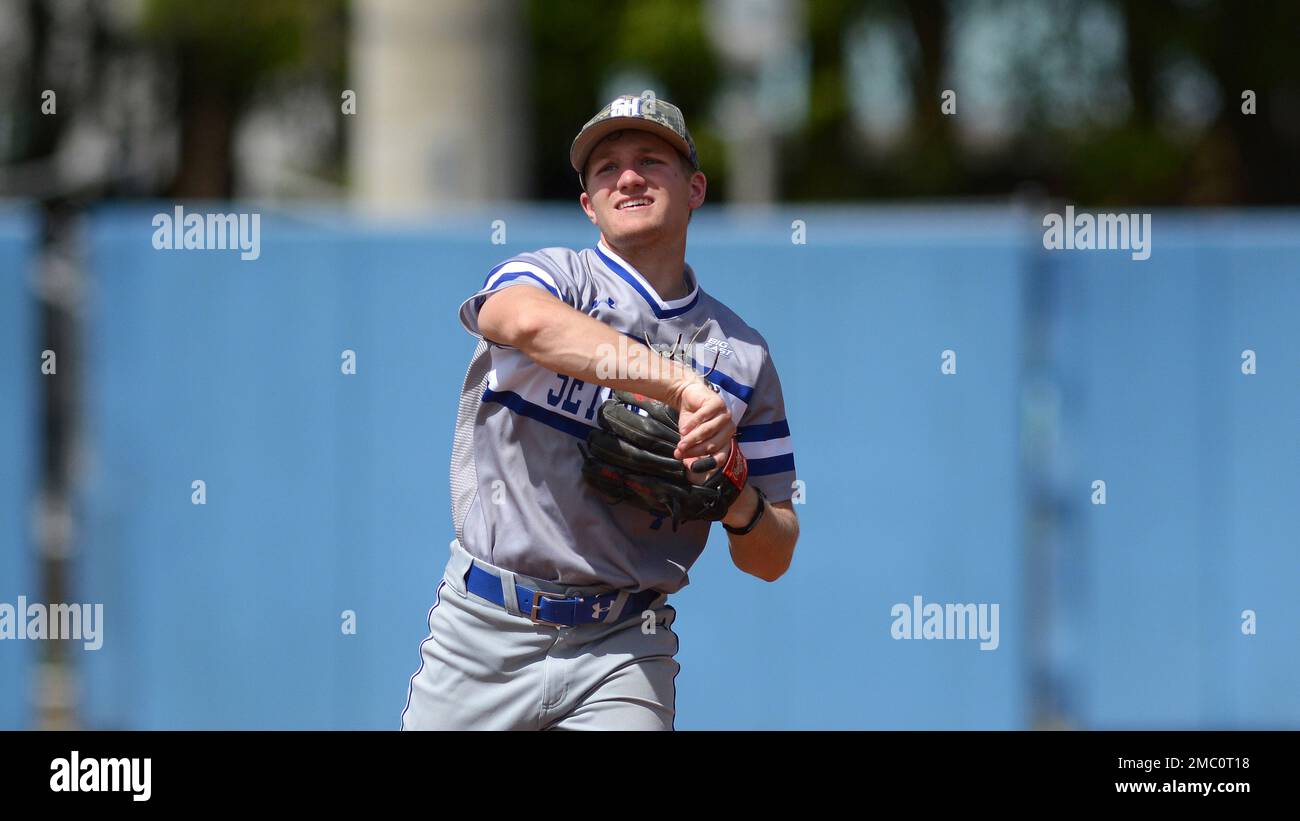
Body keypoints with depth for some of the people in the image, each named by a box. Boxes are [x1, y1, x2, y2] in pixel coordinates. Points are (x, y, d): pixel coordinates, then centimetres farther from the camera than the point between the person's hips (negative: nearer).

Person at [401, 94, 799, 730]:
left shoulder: (741, 354, 11)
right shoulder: (551, 276, 3)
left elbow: (771, 561, 13)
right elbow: (526, 320, -26)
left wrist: (736, 498, -11)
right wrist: (688, 388, -37)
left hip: (623, 654, 1)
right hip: (483, 637, -1)